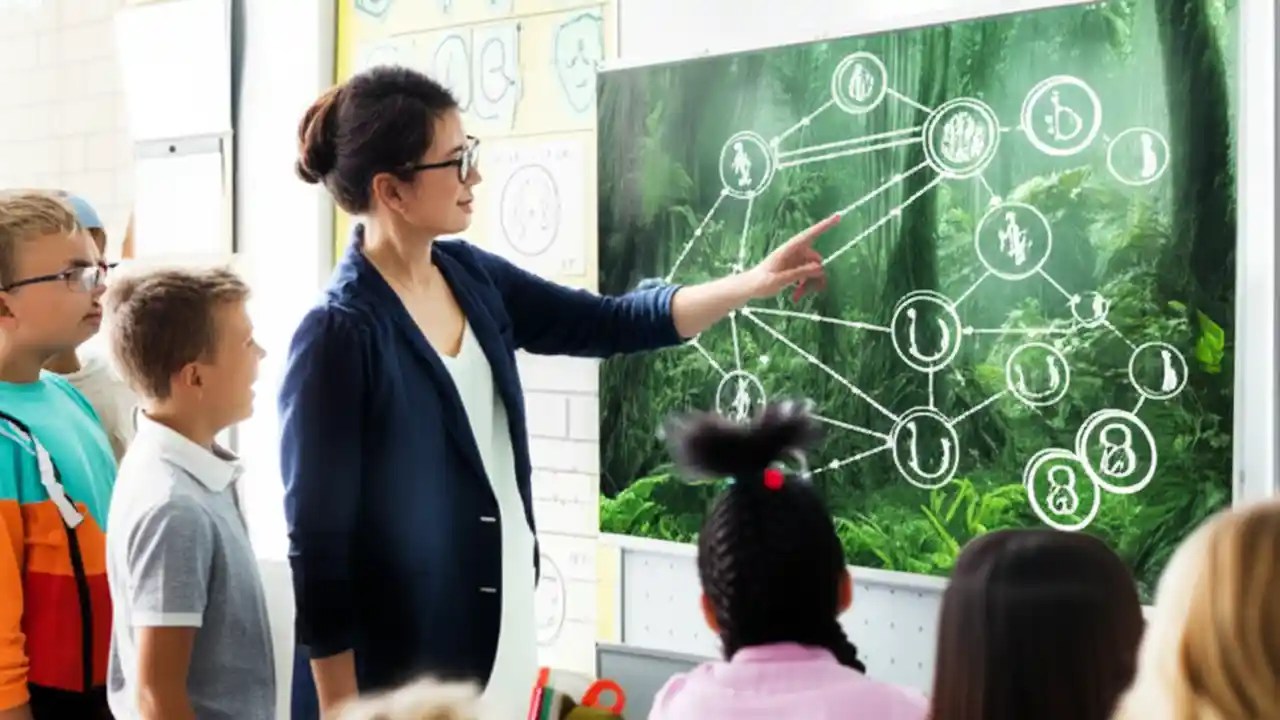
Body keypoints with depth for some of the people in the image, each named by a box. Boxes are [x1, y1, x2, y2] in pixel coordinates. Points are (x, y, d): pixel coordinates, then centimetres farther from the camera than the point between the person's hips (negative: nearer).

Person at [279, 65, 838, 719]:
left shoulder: (471, 278, 2)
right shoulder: (339, 334, -20)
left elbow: (609, 323, 11)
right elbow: (316, 542, -18)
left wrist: (754, 283, 1)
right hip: (395, 666, -8)